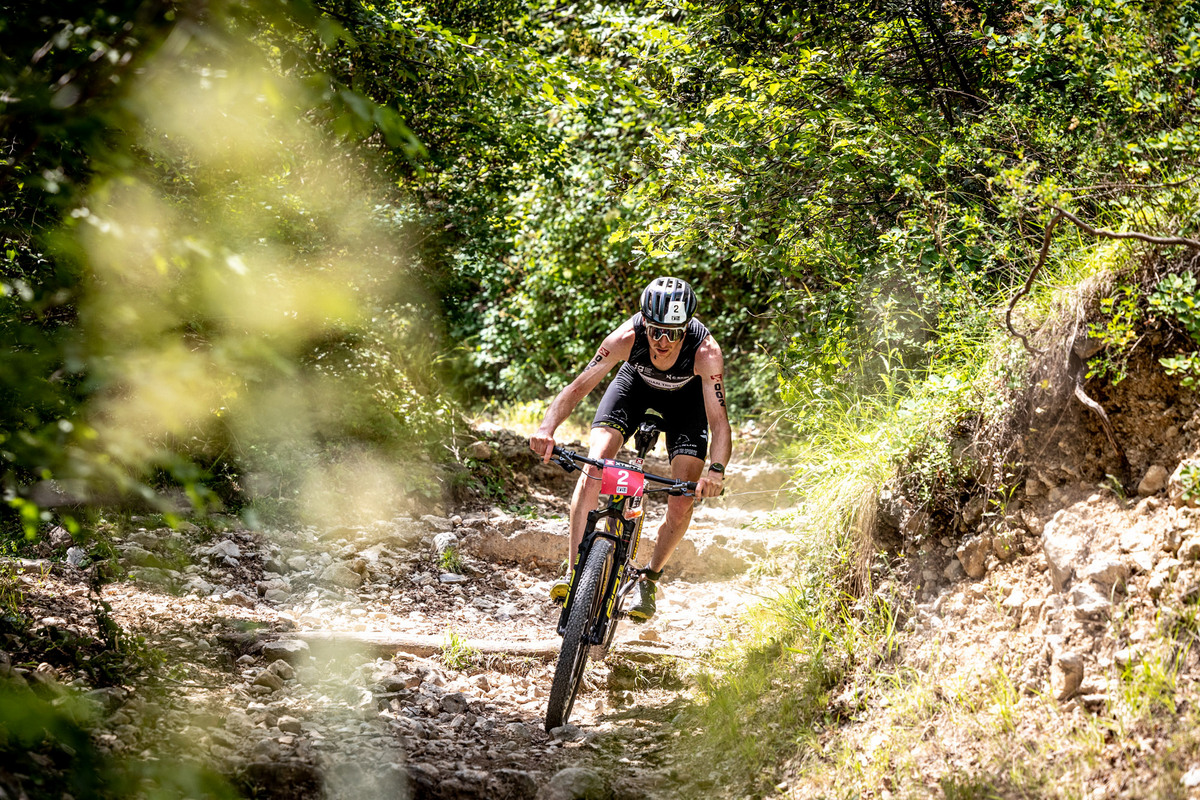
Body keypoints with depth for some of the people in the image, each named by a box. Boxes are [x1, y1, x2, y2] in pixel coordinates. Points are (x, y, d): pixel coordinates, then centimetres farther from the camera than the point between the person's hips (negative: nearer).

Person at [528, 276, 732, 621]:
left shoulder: (706, 351, -39)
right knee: (595, 465, -21)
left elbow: (719, 421, -41)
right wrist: (547, 429, -53)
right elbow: (579, 386, -36)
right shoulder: (627, 338, -37)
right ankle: (574, 572, -17)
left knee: (682, 503, -12)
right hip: (637, 382, 1)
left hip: (687, 393, -1)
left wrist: (716, 471, -59)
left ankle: (650, 579, 13)